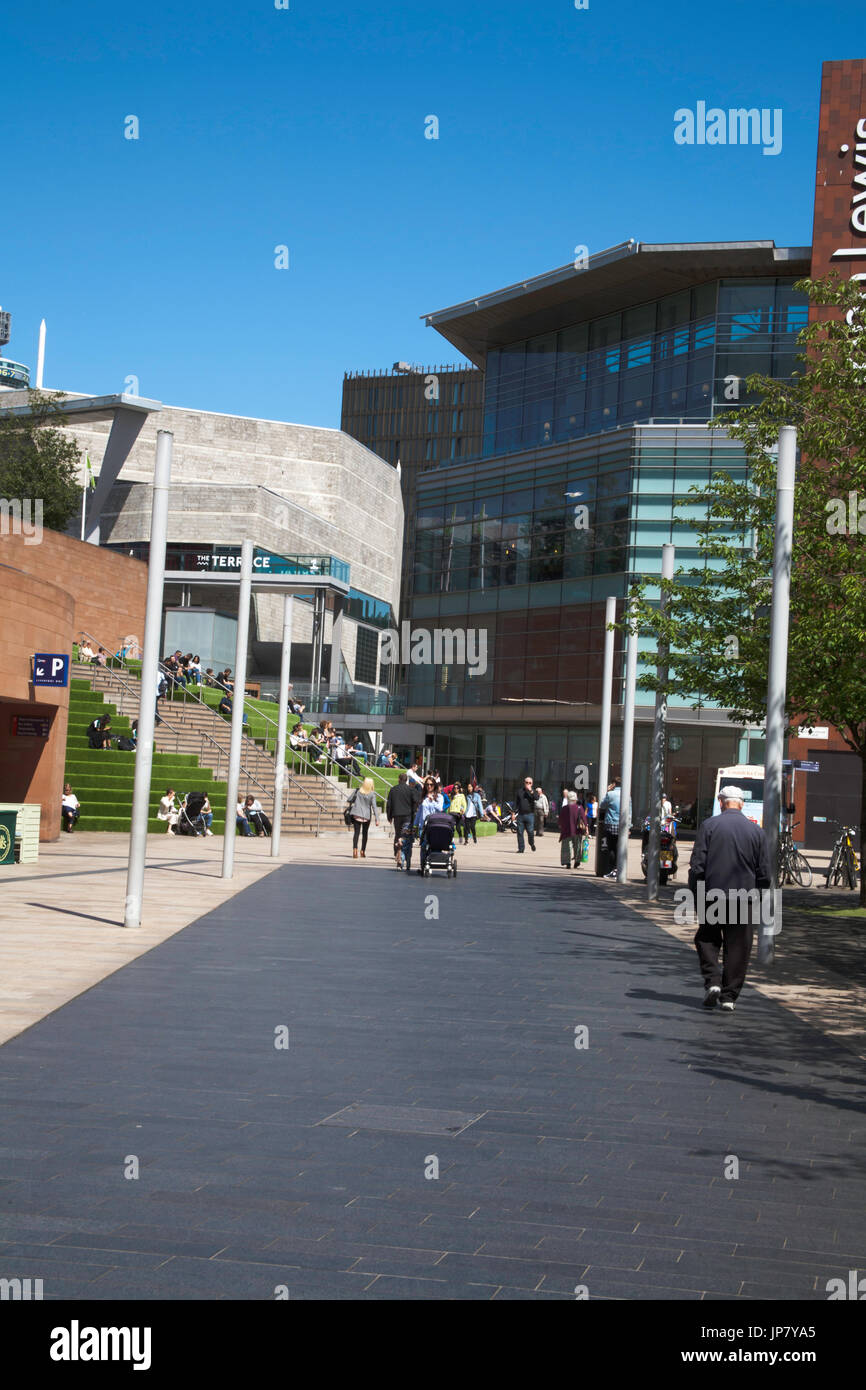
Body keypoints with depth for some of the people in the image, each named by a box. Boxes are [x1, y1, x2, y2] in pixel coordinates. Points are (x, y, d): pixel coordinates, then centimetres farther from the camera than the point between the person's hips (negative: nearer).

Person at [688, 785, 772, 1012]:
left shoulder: (709, 825, -3)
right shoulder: (756, 831, 3)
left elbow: (697, 865, -7)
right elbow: (764, 873, 4)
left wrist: (694, 895, 2)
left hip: (711, 894, -1)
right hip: (743, 898, 1)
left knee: (707, 939, 15)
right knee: (737, 947, 8)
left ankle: (712, 981, -3)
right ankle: (729, 996, 7)